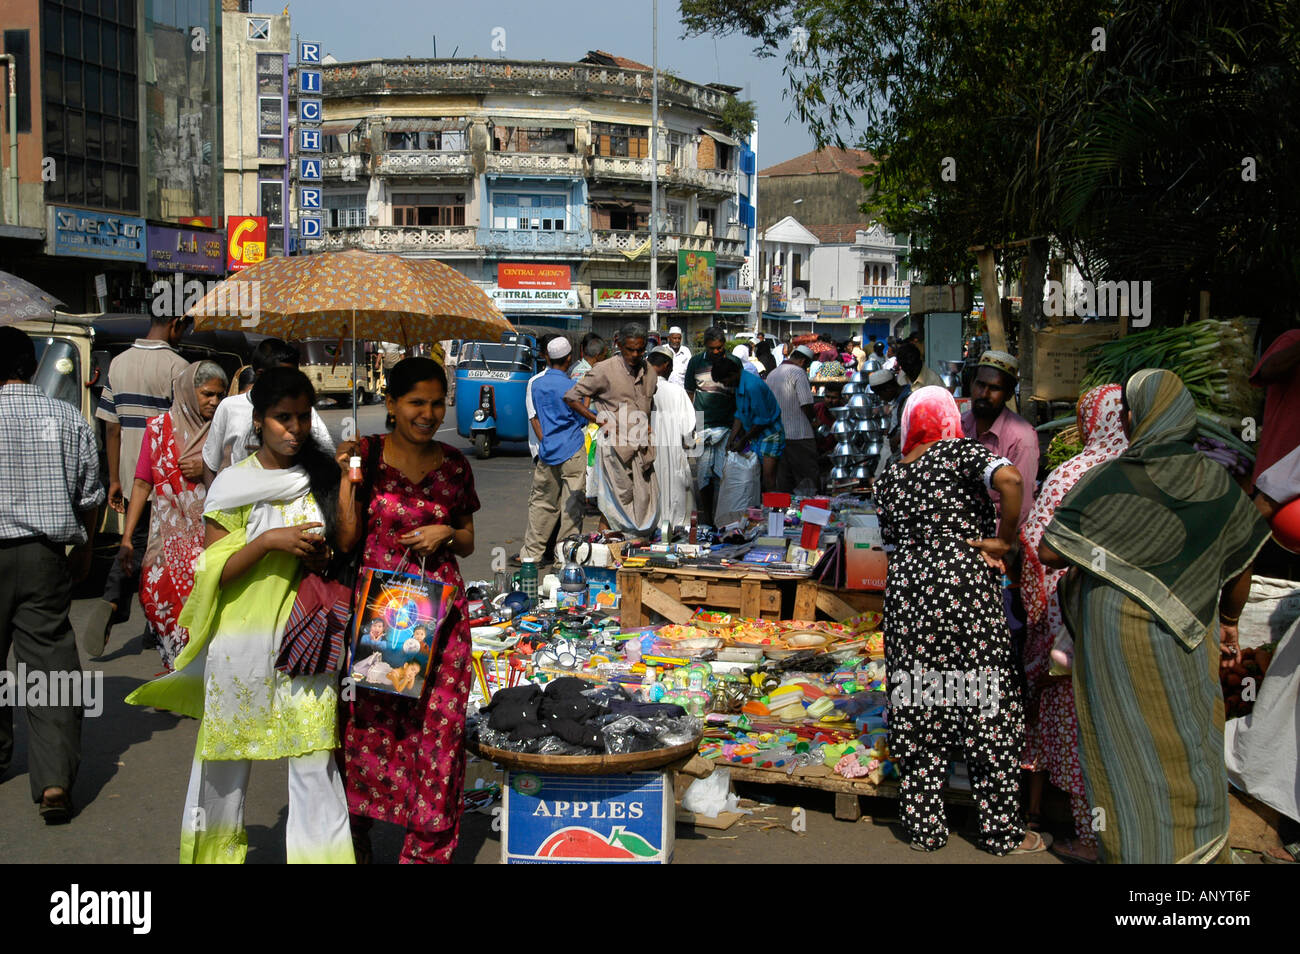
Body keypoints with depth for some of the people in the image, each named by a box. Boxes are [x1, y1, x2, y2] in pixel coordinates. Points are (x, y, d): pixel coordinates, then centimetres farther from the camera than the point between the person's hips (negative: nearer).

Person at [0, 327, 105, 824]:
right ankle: (55, 780, -7)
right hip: (46, 556, 1)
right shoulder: (68, 418, 1)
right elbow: (90, 497, 6)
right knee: (52, 658, 0)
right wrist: (84, 550, 19)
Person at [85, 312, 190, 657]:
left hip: (130, 478, 5)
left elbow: (112, 428, 9)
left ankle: (111, 602, -7)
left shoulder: (119, 363, 8)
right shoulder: (176, 366, -11)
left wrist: (114, 479, 14)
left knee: (137, 543, 17)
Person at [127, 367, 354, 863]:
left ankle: (320, 851, 6)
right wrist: (268, 541, -19)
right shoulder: (233, 484, -2)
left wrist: (326, 557, -3)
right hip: (243, 637, -1)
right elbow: (212, 571, -6)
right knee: (228, 758, 10)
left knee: (315, 760, -3)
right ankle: (215, 848, 31)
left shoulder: (324, 476, 6)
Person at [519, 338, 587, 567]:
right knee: (572, 503, 2)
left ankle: (531, 553, 17)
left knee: (542, 502, 13)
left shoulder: (536, 383, 5)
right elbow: (583, 421, -2)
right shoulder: (572, 387, -10)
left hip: (547, 452, 4)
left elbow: (534, 418, 12)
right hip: (573, 451, -4)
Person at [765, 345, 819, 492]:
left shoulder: (771, 374, 15)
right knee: (808, 477, -3)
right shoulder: (798, 373, -10)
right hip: (799, 435, -7)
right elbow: (806, 404, -16)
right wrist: (812, 419, 3)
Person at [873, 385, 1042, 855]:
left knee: (917, 711, 10)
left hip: (905, 591, 5)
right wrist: (1004, 539, -11)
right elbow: (1010, 478, -21)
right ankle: (1003, 833, 13)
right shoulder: (959, 452, -3)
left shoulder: (888, 477, 12)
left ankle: (924, 828, 18)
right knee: (987, 708, 5)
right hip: (964, 586, -5)